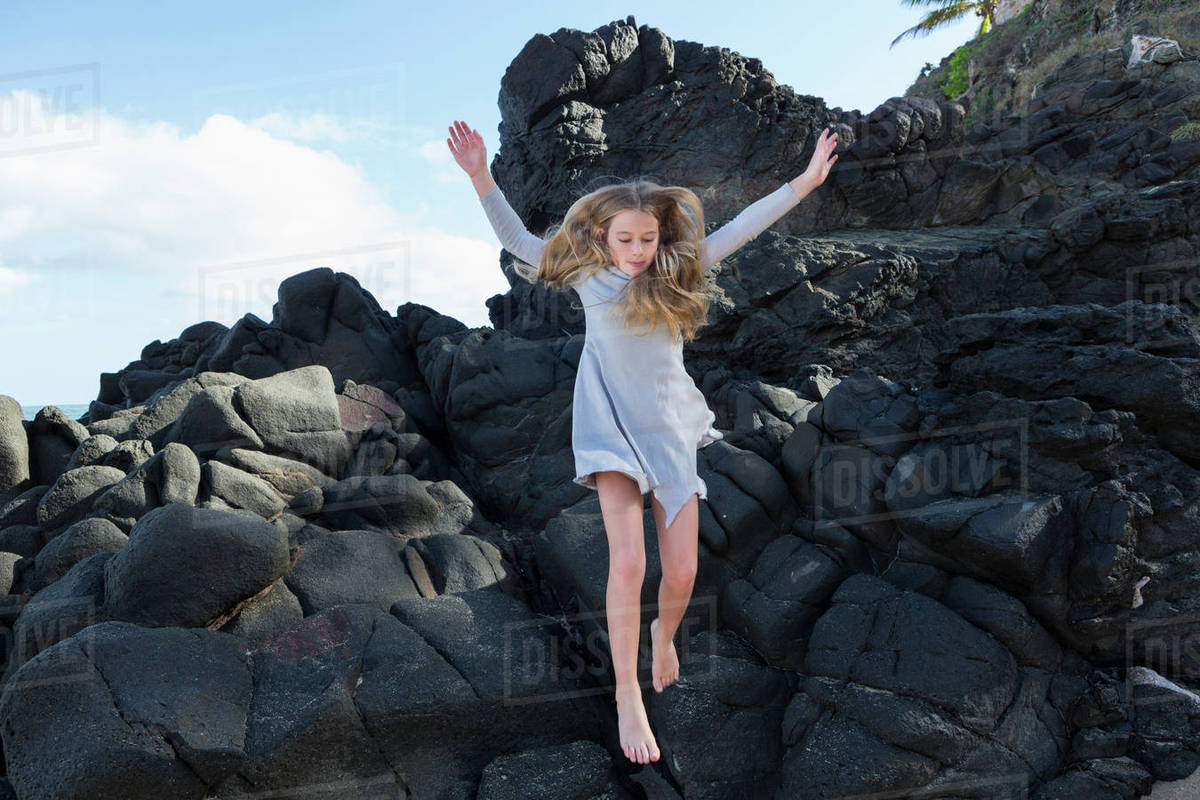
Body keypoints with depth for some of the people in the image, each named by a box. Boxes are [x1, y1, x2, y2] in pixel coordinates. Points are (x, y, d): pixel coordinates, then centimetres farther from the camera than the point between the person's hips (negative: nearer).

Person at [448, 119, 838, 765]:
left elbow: (741, 227, 4)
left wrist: (805, 181, 2)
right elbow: (517, 241, 0)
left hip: (672, 426, 2)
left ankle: (665, 633, 39)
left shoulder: (677, 271, 1)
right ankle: (627, 698, -1)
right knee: (627, 561, -15)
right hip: (613, 429, -2)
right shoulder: (589, 275, -2)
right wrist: (481, 178, -9)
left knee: (682, 572, 3)